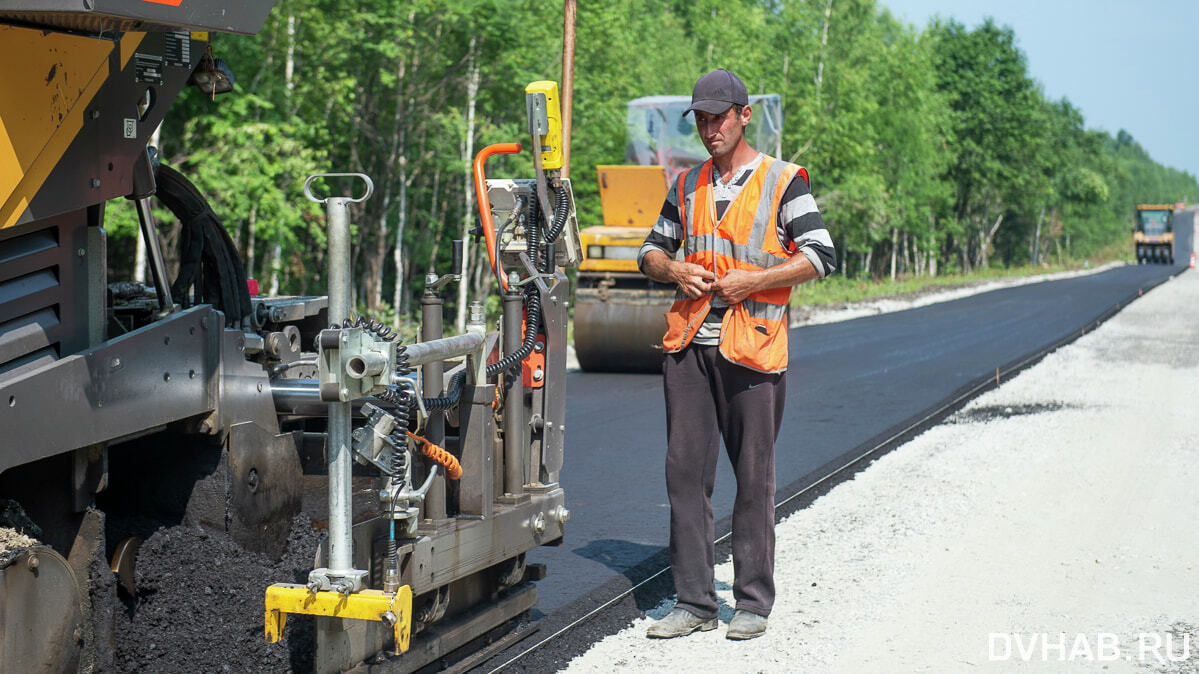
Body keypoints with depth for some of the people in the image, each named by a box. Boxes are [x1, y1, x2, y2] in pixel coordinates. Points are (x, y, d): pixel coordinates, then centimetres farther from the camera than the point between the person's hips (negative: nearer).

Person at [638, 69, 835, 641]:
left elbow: (820, 256, -5)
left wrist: (753, 279, -14)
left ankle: (754, 603, 9)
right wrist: (675, 271, 1)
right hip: (687, 342, 5)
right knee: (685, 471, 2)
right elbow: (651, 250, 23)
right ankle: (694, 602, 9)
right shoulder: (687, 185, 17)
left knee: (754, 478, 1)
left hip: (752, 346, -4)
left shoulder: (782, 181, 2)